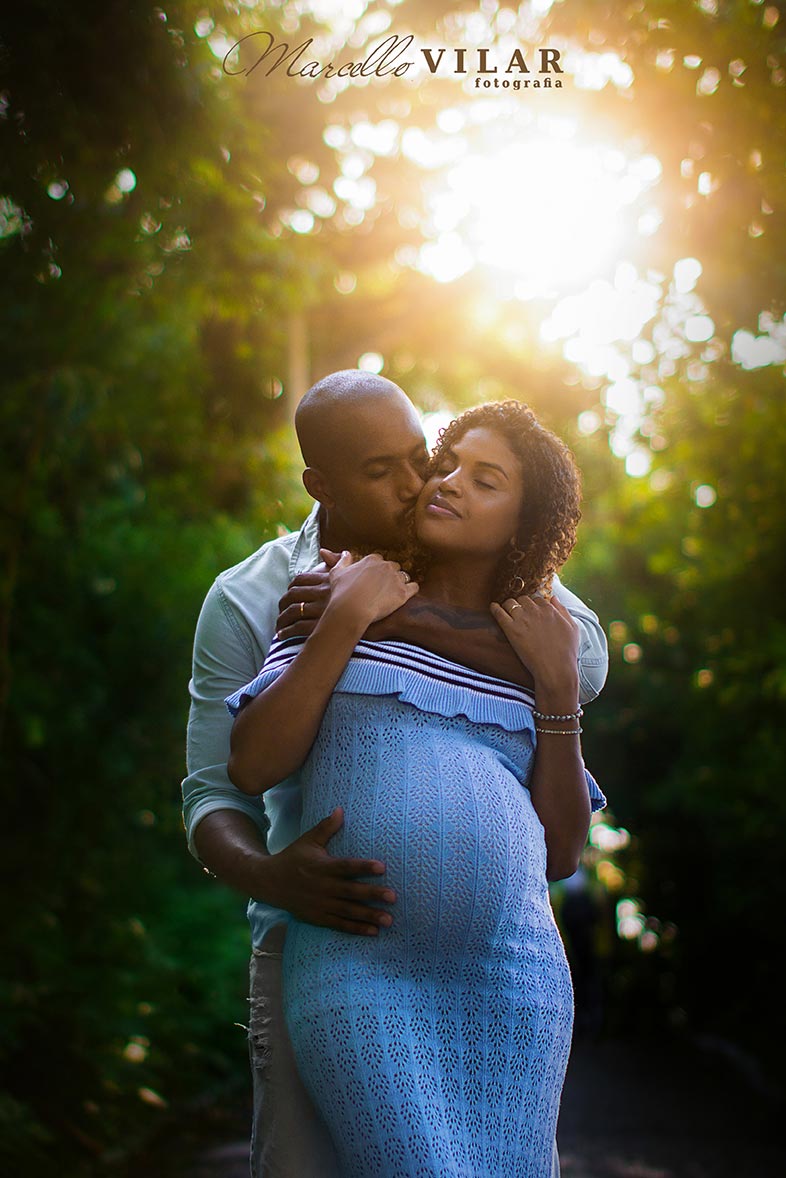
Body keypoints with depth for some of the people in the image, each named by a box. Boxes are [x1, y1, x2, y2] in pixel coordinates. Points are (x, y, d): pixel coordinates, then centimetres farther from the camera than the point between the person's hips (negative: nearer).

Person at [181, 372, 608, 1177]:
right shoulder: (243, 604, -4)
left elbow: (582, 663, -19)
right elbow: (213, 803, -6)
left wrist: (386, 616, -27)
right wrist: (272, 876, -31)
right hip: (312, 926, -1)